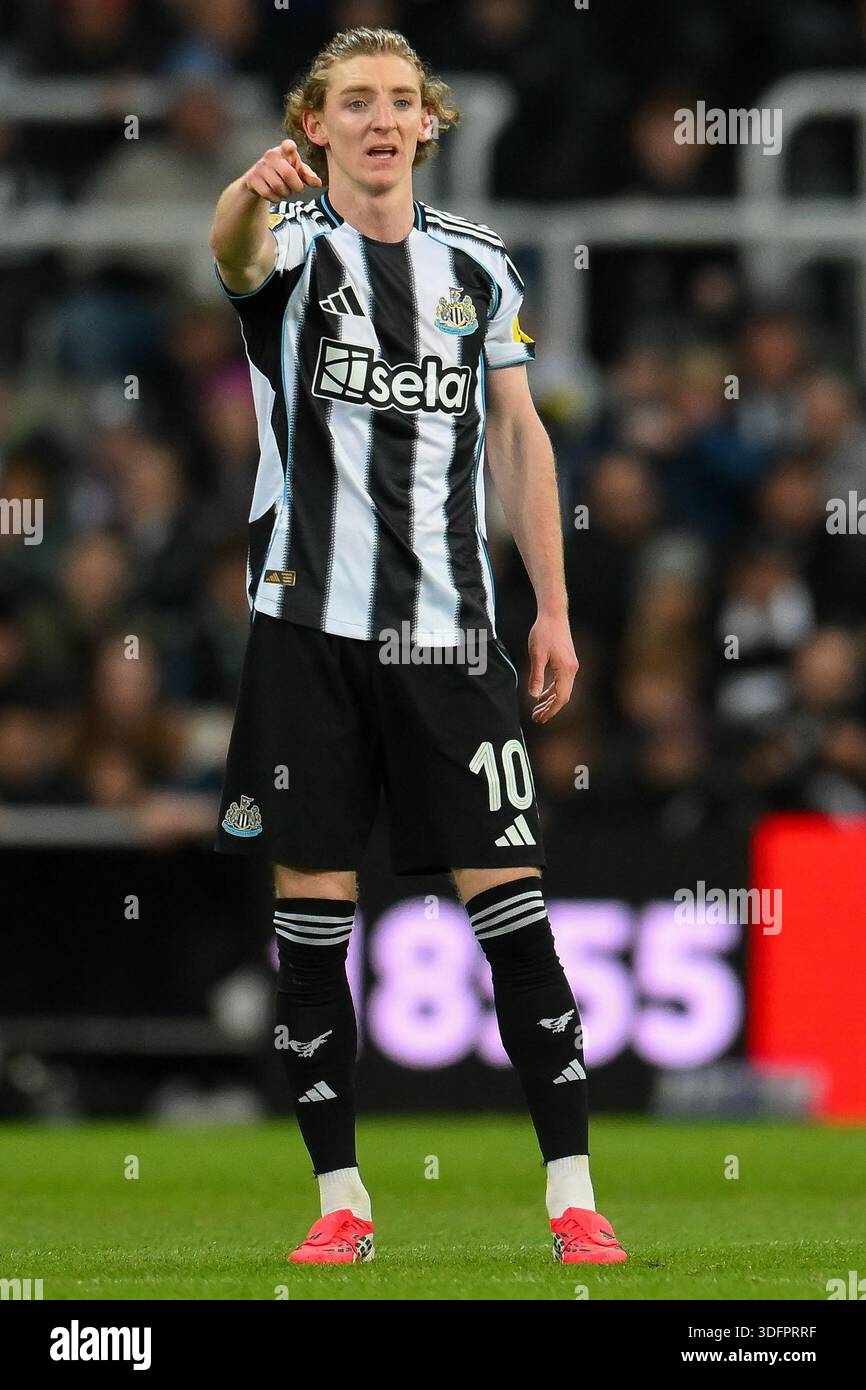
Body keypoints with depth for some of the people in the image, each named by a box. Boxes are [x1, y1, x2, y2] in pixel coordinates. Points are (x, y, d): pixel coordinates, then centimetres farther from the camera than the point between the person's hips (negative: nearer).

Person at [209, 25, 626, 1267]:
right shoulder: (295, 243, 0)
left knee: (507, 895, -4)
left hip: (448, 628, 2)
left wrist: (553, 608, 8)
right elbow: (237, 250, -26)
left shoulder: (479, 266, 10)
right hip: (310, 620, -2)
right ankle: (341, 1197, 8)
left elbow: (518, 437, 15)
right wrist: (252, 195, -51)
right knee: (313, 902, 0)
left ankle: (572, 1190, -1)